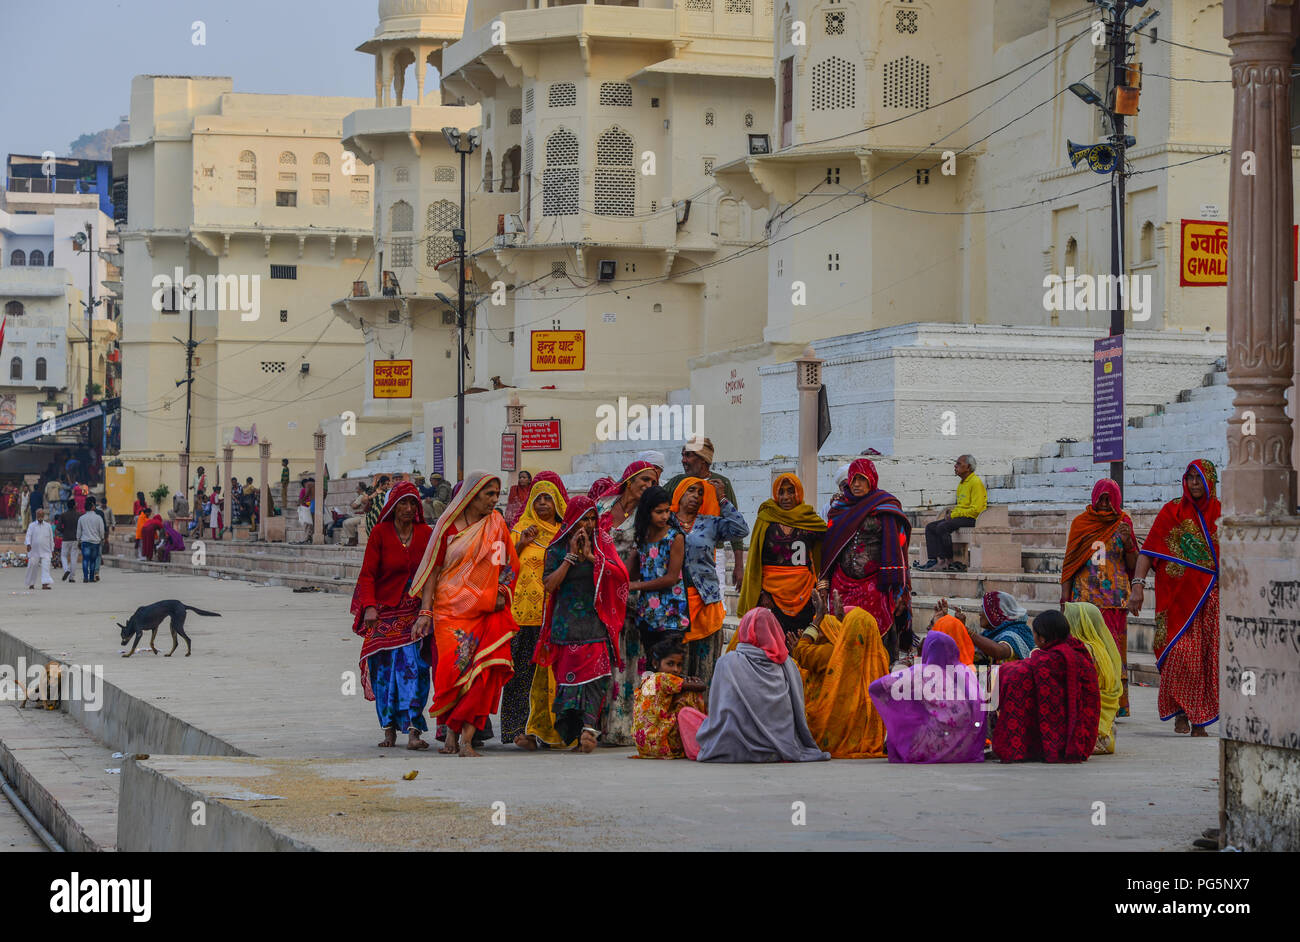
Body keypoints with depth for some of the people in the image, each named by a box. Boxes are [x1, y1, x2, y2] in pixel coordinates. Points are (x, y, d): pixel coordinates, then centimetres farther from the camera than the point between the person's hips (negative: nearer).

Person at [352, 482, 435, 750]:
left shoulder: (426, 534, 3)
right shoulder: (380, 533, -2)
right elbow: (368, 574, -4)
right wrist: (369, 607, -16)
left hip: (415, 612, 0)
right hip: (385, 611, 0)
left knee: (412, 667, -11)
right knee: (385, 668, 0)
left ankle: (412, 730, -16)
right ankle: (389, 729, 8)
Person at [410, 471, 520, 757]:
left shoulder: (496, 524, 11)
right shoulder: (448, 526, 2)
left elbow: (509, 564, 18)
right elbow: (433, 570, 2)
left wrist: (502, 593, 0)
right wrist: (426, 612, -5)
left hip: (487, 612, 2)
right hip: (451, 609, -2)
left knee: (485, 671, -13)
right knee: (453, 668, -8)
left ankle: (466, 739, -13)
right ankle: (452, 733, 9)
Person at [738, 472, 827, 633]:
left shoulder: (809, 520, 8)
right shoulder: (765, 519, 4)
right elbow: (755, 559, 4)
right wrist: (761, 593, -3)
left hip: (804, 594, 2)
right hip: (773, 592, -2)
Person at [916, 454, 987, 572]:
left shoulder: (976, 482, -11)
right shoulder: (961, 484, 19)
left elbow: (975, 509, -18)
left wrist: (954, 514, -15)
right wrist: (951, 512, 5)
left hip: (971, 519, -10)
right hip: (959, 517, 10)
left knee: (942, 527, -28)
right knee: (930, 527, -3)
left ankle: (948, 562, -21)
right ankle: (933, 560, -15)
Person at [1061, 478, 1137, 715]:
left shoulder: (1123, 524, 8)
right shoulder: (1081, 523, 9)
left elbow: (1132, 566, 8)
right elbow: (1070, 563, 11)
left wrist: (1128, 543, -9)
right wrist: (1065, 599, 5)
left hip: (1114, 597, 0)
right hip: (1085, 596, 1)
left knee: (1112, 649, -5)